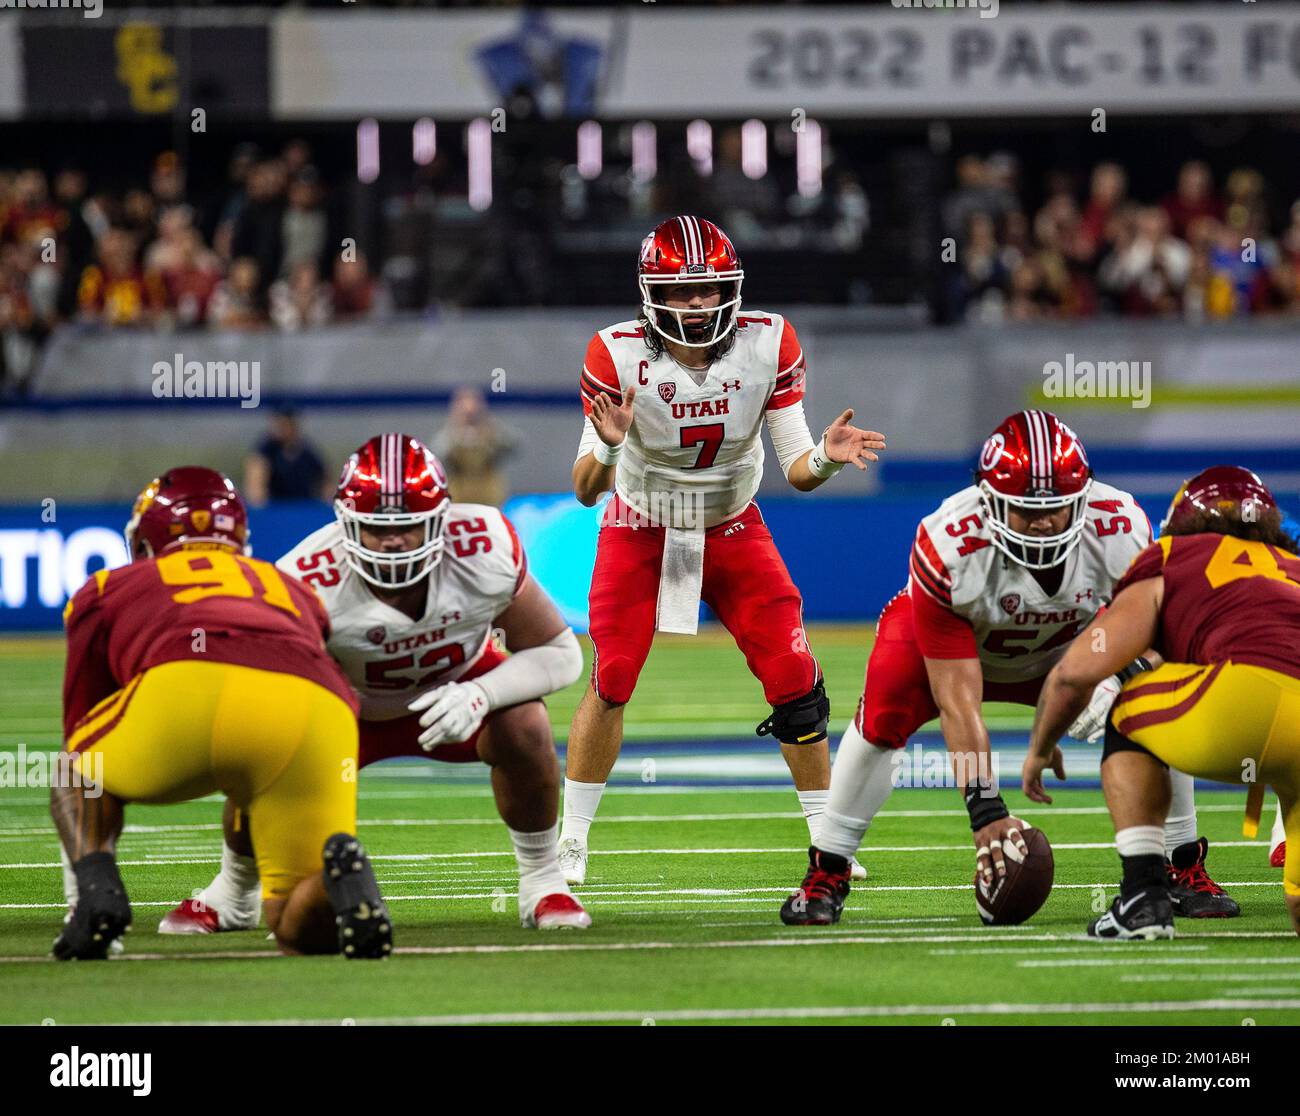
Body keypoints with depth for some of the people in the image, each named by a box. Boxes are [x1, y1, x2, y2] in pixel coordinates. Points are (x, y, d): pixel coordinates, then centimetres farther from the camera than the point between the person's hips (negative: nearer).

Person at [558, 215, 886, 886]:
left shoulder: (768, 345, -19)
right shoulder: (620, 356, -25)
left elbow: (796, 470, -13)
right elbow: (586, 490, -23)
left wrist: (825, 458, -35)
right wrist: (607, 446, -44)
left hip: (732, 528, 2)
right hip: (641, 529, -2)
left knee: (793, 679, -6)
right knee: (611, 679, -14)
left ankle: (828, 840, 8)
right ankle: (572, 842, 0)